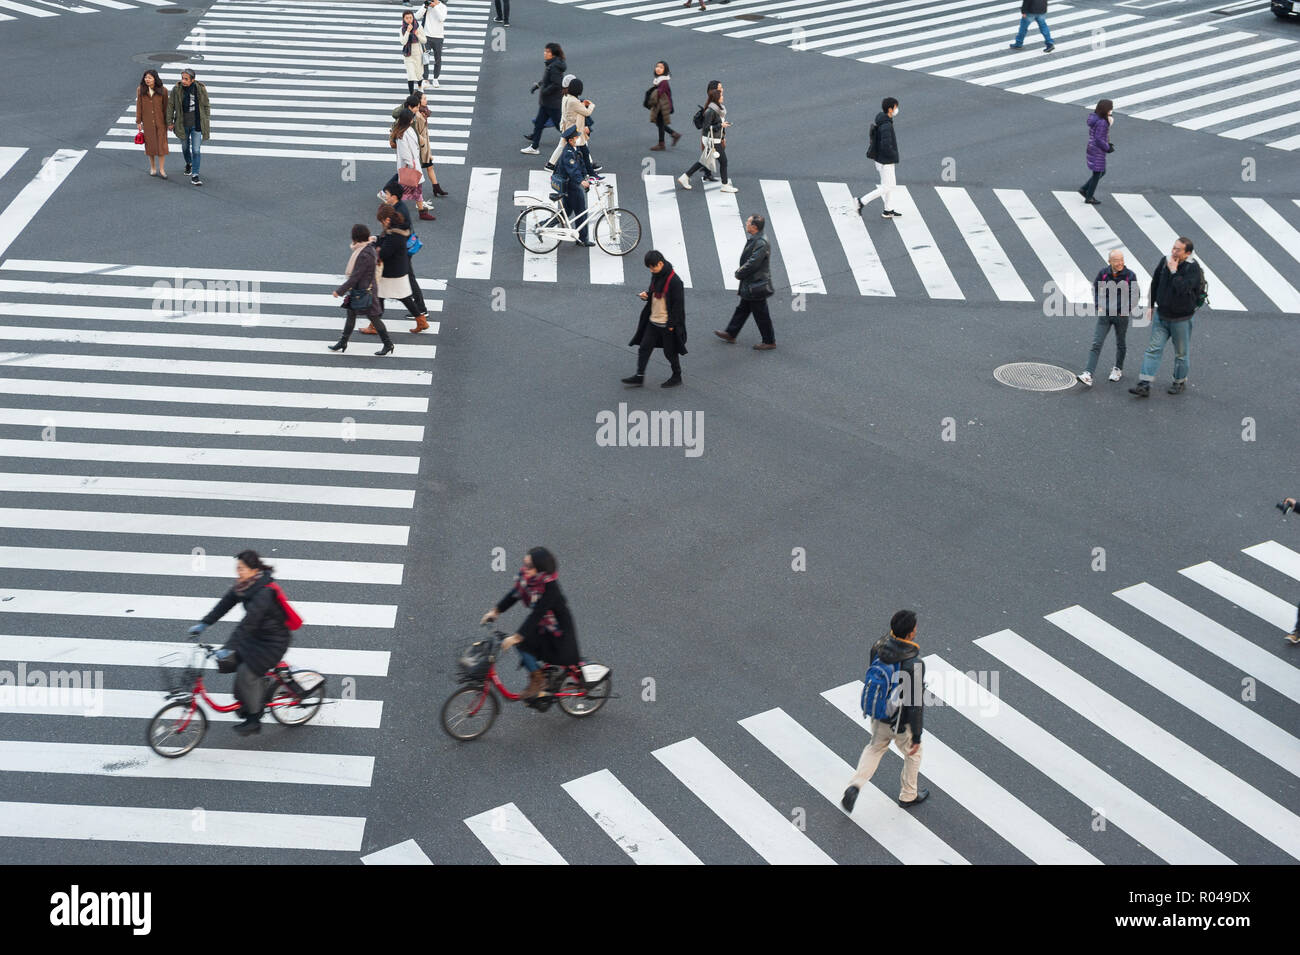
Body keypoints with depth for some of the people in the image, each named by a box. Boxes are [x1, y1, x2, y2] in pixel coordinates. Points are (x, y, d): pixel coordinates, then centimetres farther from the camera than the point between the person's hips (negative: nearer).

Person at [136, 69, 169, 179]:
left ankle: (161, 169, 6)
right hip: (147, 123, 1)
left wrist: (167, 122, 1)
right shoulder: (140, 90, -4)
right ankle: (153, 168, 22)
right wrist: (138, 122, 1)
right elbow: (138, 106, 1)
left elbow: (165, 107, -1)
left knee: (161, 144, -1)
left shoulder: (162, 91, -7)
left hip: (160, 122, -1)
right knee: (150, 144, 8)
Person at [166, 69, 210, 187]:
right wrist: (170, 122, 1)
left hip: (196, 125, -2)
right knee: (185, 147, 21)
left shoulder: (201, 89, -12)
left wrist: (207, 123, 2)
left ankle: (195, 175, -1)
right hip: (183, 125, 2)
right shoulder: (176, 89, -11)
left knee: (196, 150, -7)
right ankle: (188, 164, 50)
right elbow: (170, 106, 0)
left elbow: (206, 106, 0)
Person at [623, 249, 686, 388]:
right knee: (644, 348, 6)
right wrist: (646, 295, -3)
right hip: (652, 322, 8)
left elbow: (678, 304, -18)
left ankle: (677, 377, 24)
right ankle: (639, 377, 12)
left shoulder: (674, 281, -20)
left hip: (666, 324, -8)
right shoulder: (655, 276, 5)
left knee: (670, 352, 7)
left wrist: (671, 324, -17)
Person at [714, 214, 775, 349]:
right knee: (742, 309, 20)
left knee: (761, 314, 2)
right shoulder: (754, 240, 7)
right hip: (750, 284, 10)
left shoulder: (761, 244, -26)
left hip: (756, 286, -10)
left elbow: (752, 264, -26)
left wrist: (739, 273, -13)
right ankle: (730, 334, 32)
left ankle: (769, 342, 14)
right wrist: (740, 272, 6)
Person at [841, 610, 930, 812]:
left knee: (875, 748, 29)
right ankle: (908, 796, 44)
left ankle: (854, 787, 13)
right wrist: (917, 736, -16)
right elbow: (916, 703, -28)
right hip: (901, 723, -5)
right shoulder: (914, 664, -35)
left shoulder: (879, 646, -17)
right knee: (913, 754, 24)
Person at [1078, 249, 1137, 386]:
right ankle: (1088, 375, -15)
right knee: (1096, 344, -9)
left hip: (1121, 315, -1)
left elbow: (1135, 295, -1)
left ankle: (1118, 369, 37)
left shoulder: (1129, 275, -9)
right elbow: (1095, 288, 11)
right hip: (1104, 314, 1)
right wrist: (1098, 306, 2)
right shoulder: (1103, 273, -4)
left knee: (1120, 344, 15)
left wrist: (1126, 310, -7)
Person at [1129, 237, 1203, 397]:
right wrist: (1150, 305, 14)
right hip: (1161, 315, 4)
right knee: (1153, 349, 0)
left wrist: (1173, 271, -26)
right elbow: (1155, 283, 12)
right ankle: (1144, 385, -3)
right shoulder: (1165, 261, -2)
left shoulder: (1193, 269, -18)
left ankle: (1180, 381, 31)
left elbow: (1182, 289, -33)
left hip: (1181, 319, -4)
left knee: (1181, 353, 11)